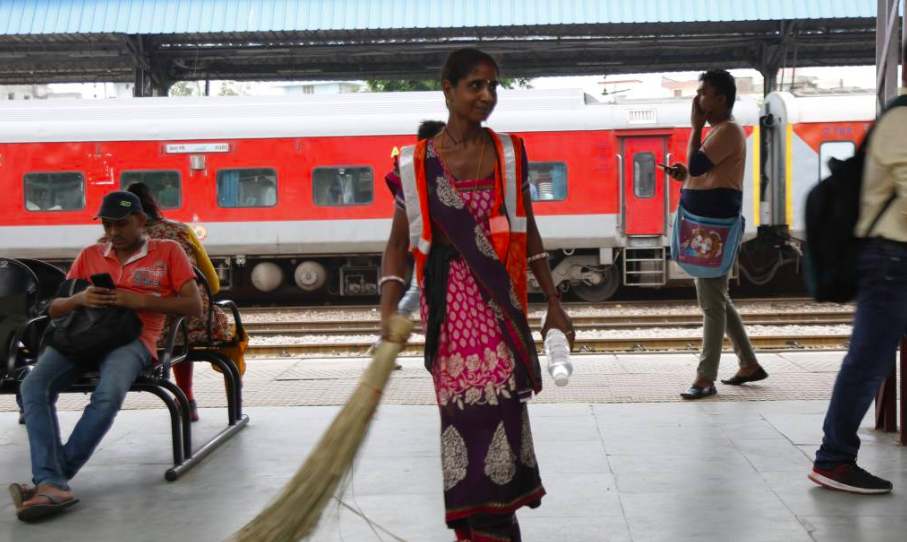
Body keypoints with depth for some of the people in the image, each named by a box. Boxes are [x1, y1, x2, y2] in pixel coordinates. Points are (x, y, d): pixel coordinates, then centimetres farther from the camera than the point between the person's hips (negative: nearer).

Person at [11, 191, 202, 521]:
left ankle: (50, 479, -28)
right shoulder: (89, 256, 25)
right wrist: (79, 299, -2)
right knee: (34, 385, -29)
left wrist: (139, 301, -8)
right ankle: (51, 484, -39)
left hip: (131, 337, -3)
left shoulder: (167, 251, 14)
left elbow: (194, 306, 4)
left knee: (110, 394, -38)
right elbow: (55, 309, 23)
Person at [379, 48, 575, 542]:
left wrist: (554, 305, 12)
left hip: (499, 310, 1)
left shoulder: (510, 155, 5)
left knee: (498, 410, -3)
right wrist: (388, 315, -11)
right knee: (460, 414, 4)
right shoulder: (418, 164, 0)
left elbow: (529, 234, 12)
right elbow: (398, 245, 1)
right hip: (448, 308, -1)